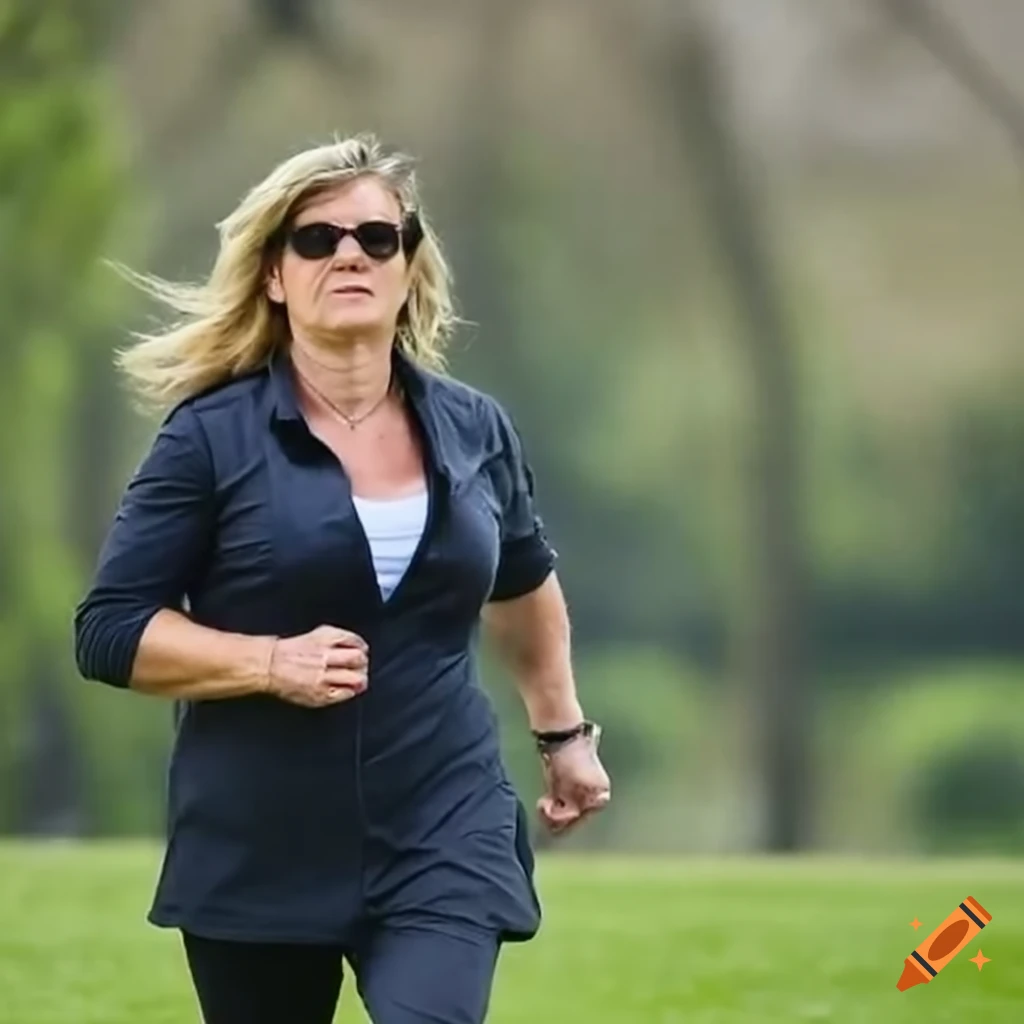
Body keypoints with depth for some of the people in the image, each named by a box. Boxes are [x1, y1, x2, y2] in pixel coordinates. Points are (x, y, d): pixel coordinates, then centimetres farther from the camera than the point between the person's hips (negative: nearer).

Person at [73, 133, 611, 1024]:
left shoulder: (475, 431, 5)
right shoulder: (211, 438, -6)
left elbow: (524, 582, 25)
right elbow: (109, 631, -7)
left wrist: (563, 729, 31)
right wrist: (273, 662, -19)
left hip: (445, 838, 1)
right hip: (259, 854, -1)